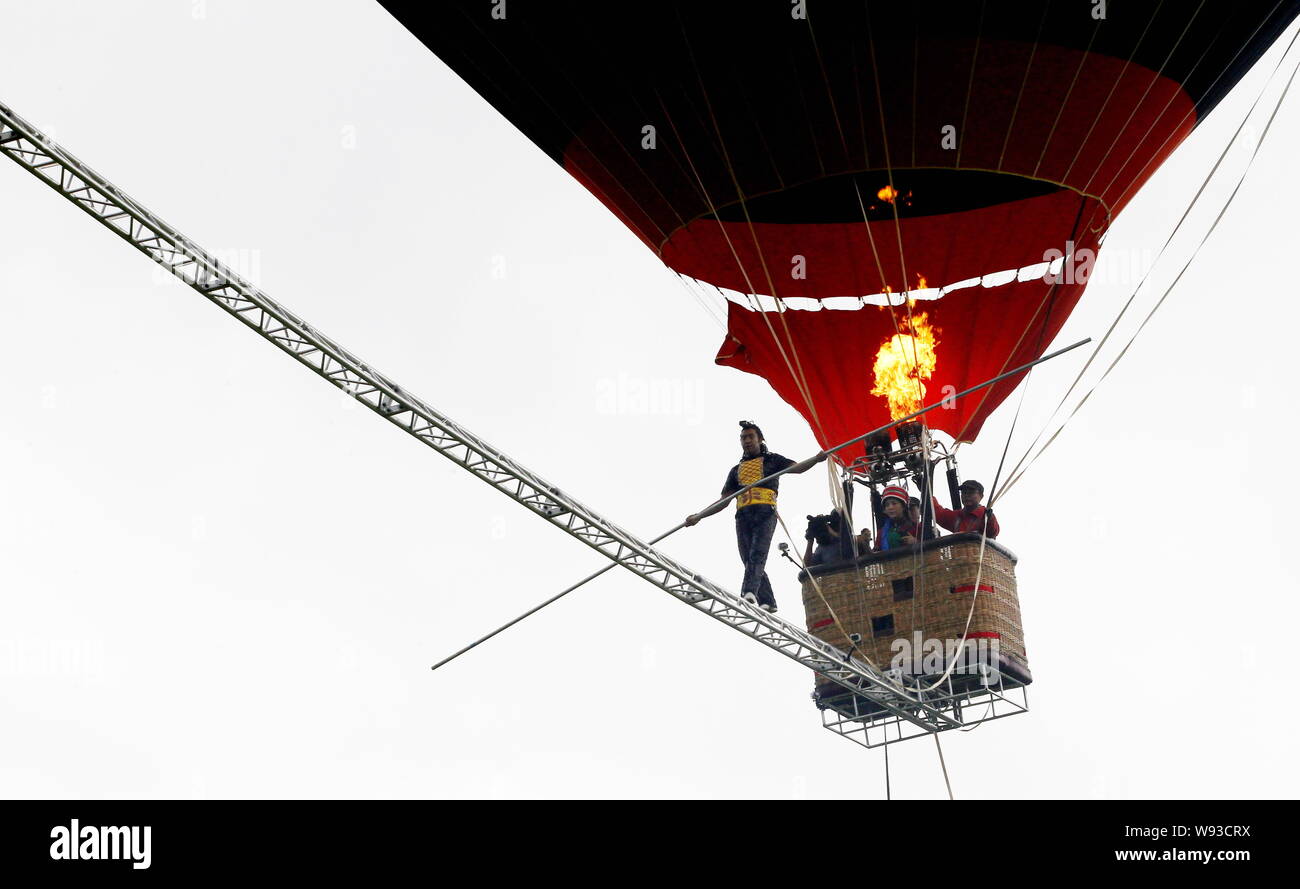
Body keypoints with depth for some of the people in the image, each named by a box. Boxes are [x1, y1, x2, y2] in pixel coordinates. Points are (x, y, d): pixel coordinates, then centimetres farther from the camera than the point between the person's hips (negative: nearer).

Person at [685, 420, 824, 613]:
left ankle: (749, 592, -40)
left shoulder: (771, 460, 19)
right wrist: (698, 516, 15)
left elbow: (797, 467, 4)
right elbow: (723, 501, 25)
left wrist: (817, 458, -17)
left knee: (757, 554, -22)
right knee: (749, 560, -4)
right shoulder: (736, 470, 29)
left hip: (765, 512, -5)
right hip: (743, 516, 5)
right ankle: (767, 602, -4)